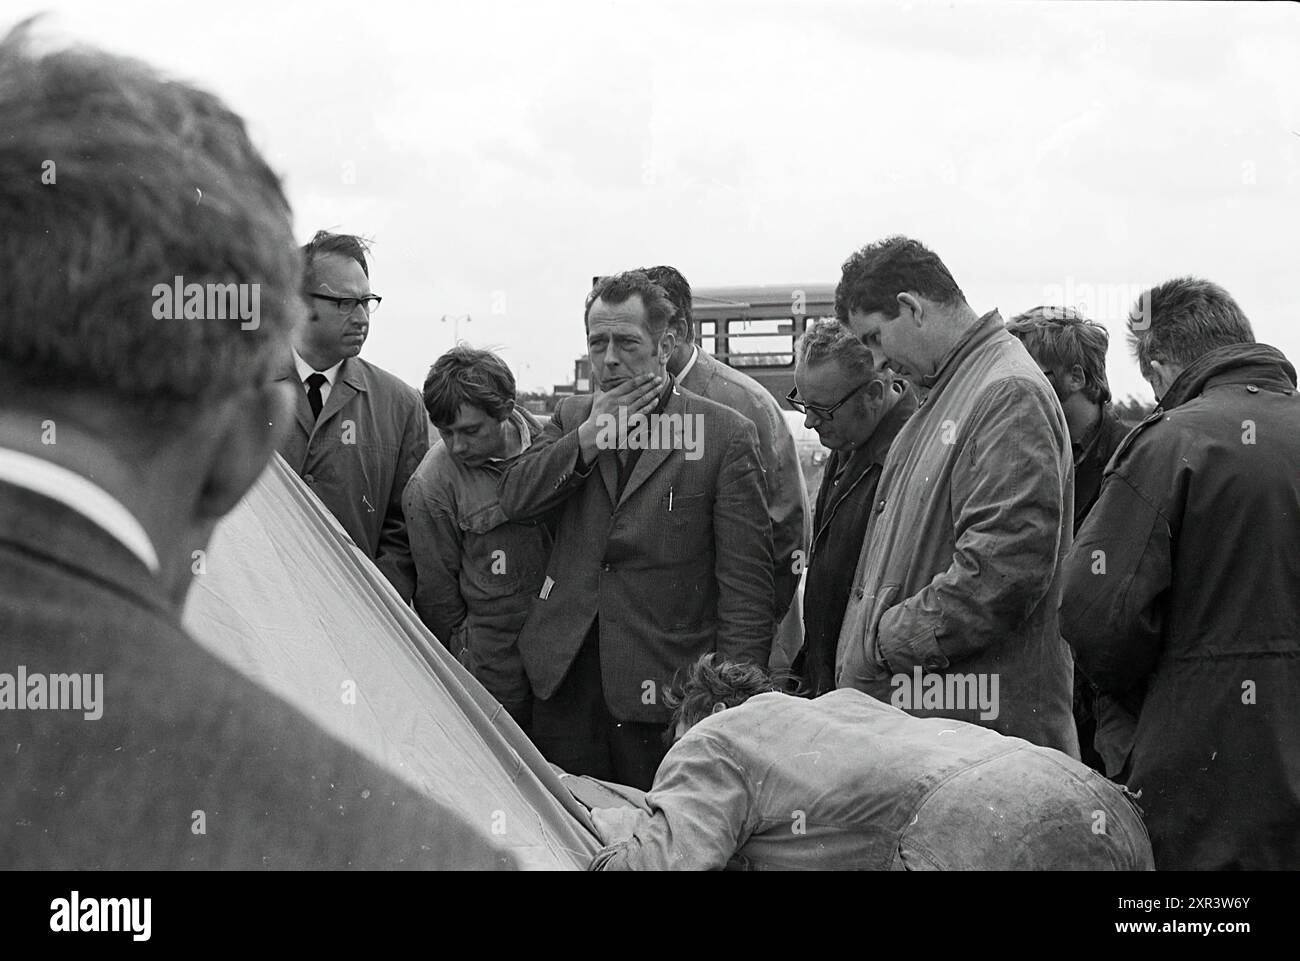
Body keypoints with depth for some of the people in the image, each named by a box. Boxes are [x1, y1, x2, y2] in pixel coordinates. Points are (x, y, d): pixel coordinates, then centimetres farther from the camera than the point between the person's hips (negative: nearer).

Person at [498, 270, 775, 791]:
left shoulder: (726, 434, -2)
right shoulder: (571, 418, 13)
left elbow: (746, 577, -5)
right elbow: (513, 499, 0)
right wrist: (591, 434, -9)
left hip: (663, 688, -4)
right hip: (562, 675, 4)